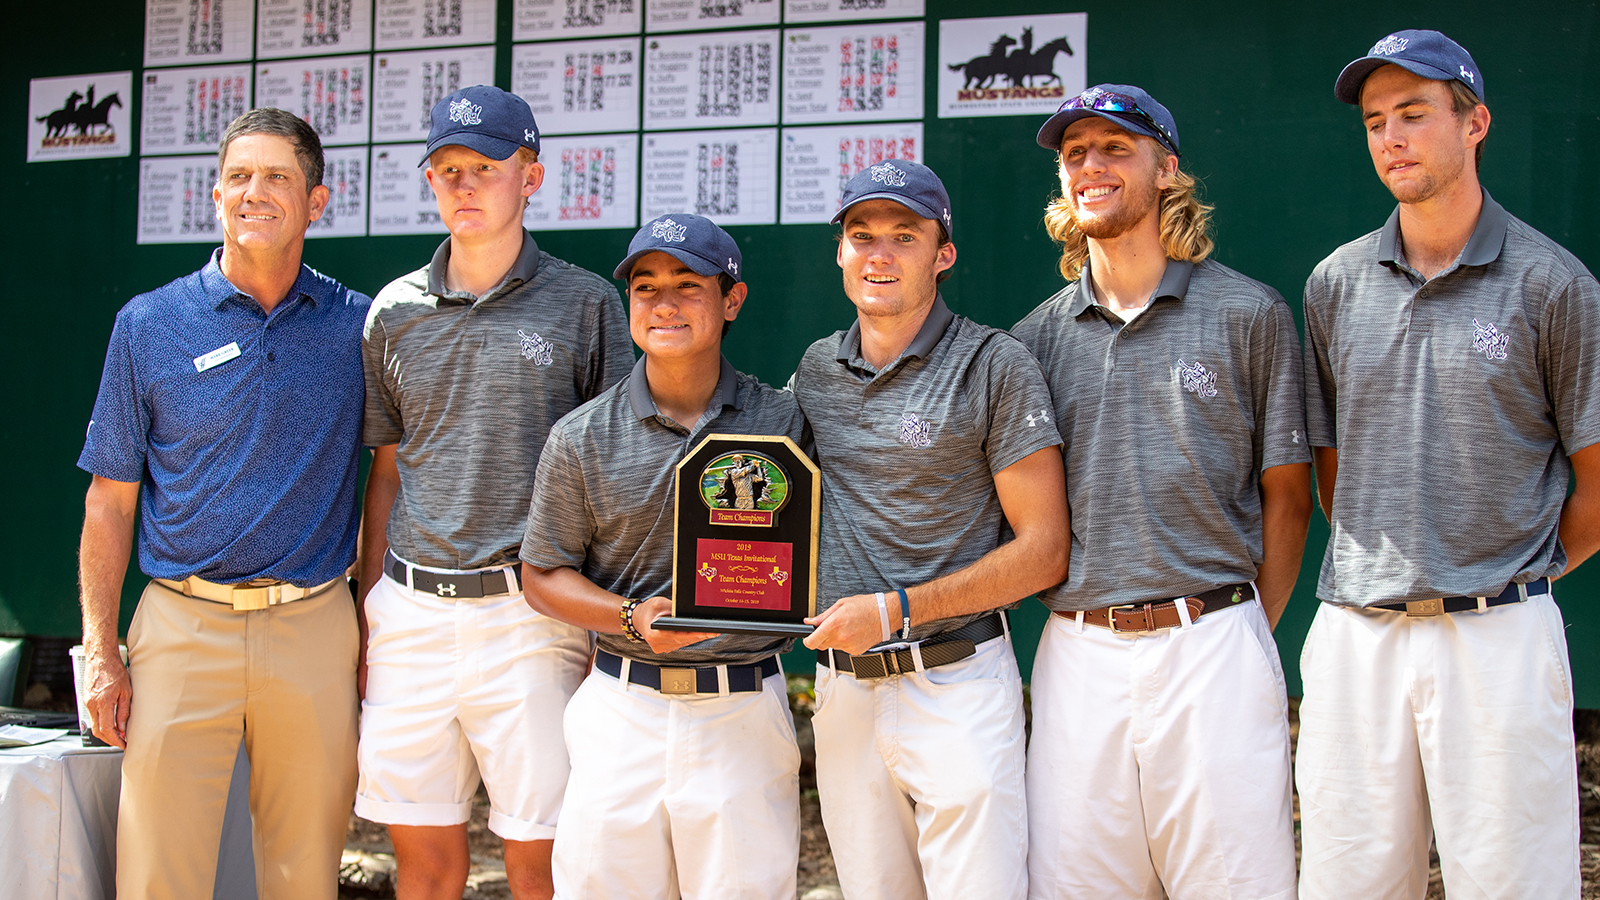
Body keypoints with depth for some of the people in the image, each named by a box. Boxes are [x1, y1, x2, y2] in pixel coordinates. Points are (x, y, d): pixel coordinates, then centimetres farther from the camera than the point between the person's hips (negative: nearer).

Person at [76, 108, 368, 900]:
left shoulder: (357, 325, 4)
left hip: (313, 628, 1)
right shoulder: (149, 324, 2)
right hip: (182, 626, 0)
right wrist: (100, 652, 0)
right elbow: (111, 500, 5)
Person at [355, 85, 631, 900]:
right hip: (411, 610, 3)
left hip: (529, 611, -3)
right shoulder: (395, 312, 11)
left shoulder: (586, 305, 1)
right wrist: (370, 612, 11)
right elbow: (385, 471, 15)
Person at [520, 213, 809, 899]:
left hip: (745, 712, 0)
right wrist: (633, 617, -10)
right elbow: (543, 576, 6)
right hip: (622, 708, 1)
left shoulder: (784, 423, 2)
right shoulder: (582, 438, 2)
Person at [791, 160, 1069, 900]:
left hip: (956, 684, -5)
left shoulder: (995, 367, -6)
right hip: (843, 688, 5)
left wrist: (897, 610, -14)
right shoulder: (815, 371, 11)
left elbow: (1044, 551, -8)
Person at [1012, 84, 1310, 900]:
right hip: (1076, 654, 3)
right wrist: (1076, 615, 5)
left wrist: (1249, 633, 2)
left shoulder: (1249, 314, 3)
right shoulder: (1035, 337, 10)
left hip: (1210, 645, -2)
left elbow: (1286, 495, 5)